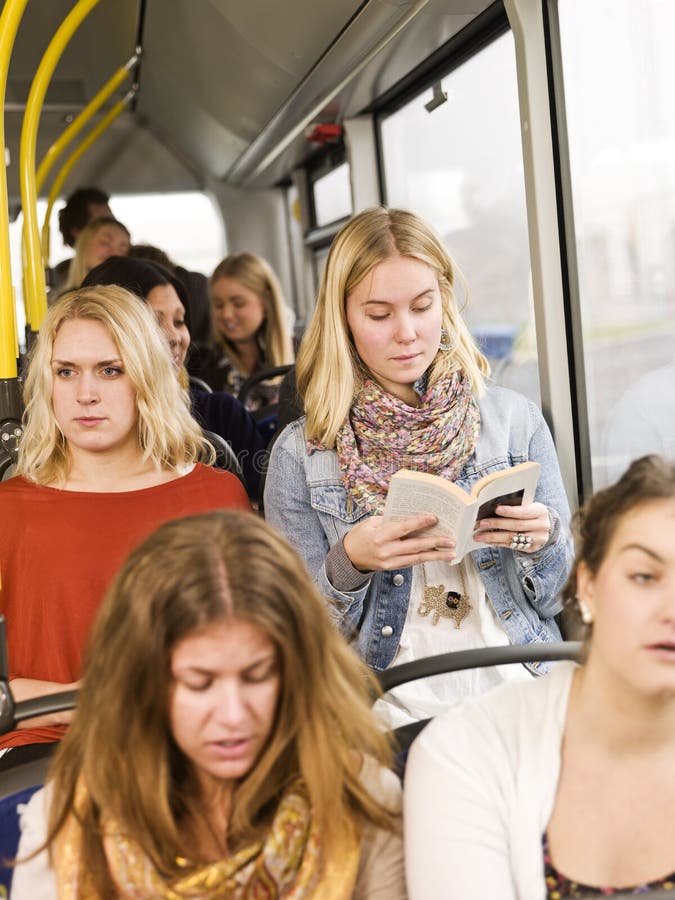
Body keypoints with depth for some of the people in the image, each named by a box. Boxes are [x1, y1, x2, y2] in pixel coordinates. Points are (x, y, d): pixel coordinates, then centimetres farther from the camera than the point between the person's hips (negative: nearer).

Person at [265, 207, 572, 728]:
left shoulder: (515, 421, 6)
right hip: (392, 717, -1)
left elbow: (556, 598, 12)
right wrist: (348, 563, -16)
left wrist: (544, 540, -10)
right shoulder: (301, 455, 1)